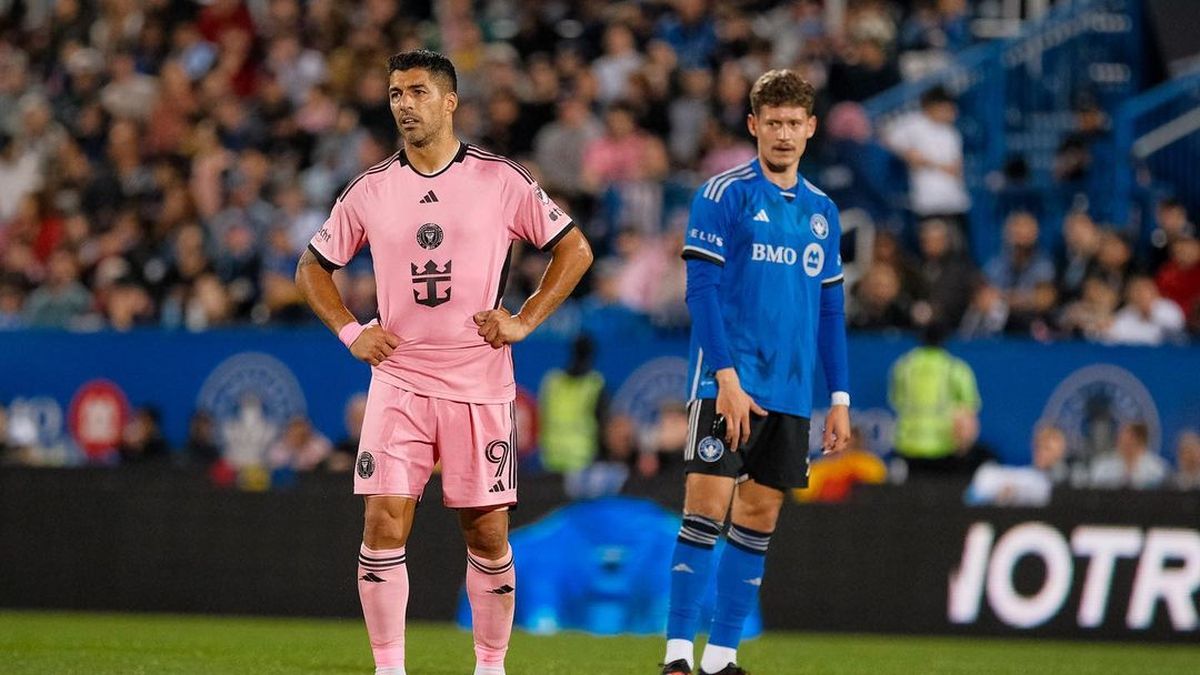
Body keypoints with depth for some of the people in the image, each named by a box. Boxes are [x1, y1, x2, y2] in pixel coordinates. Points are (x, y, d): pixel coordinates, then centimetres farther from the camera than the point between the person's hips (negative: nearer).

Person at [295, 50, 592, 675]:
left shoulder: (500, 179, -1)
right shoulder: (370, 190, 4)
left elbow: (574, 249, 7)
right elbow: (313, 266, 17)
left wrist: (523, 320, -1)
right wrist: (350, 332, 4)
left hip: (480, 383, -1)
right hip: (398, 381, 1)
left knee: (488, 535, 3)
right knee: (384, 525, -9)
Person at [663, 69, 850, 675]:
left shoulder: (822, 211, 14)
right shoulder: (725, 194, -4)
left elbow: (831, 311, 18)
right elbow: (702, 289, -10)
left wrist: (840, 398, 12)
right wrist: (726, 375, -19)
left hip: (791, 392, 6)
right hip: (728, 383, -6)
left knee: (759, 515, 5)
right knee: (708, 505, -11)